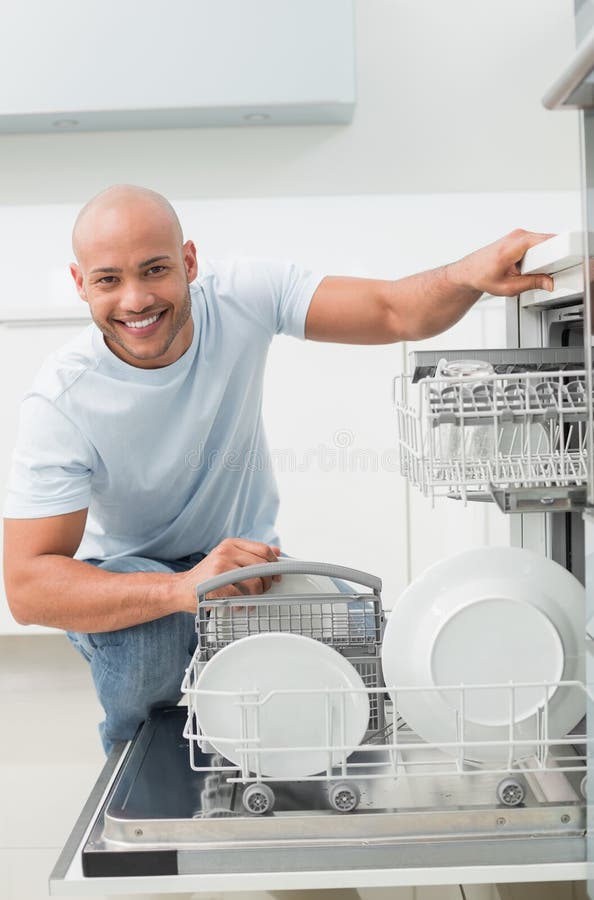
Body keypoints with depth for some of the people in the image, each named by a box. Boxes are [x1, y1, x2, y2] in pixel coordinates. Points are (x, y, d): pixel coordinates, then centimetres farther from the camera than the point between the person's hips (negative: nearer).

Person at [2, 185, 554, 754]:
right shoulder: (62, 402, -27)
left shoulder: (242, 297, -19)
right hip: (126, 579, -4)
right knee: (139, 636, -35)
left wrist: (470, 274, -46)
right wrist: (181, 589, -49)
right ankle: (138, 751, 2)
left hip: (246, 554, 4)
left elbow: (394, 312, -23)